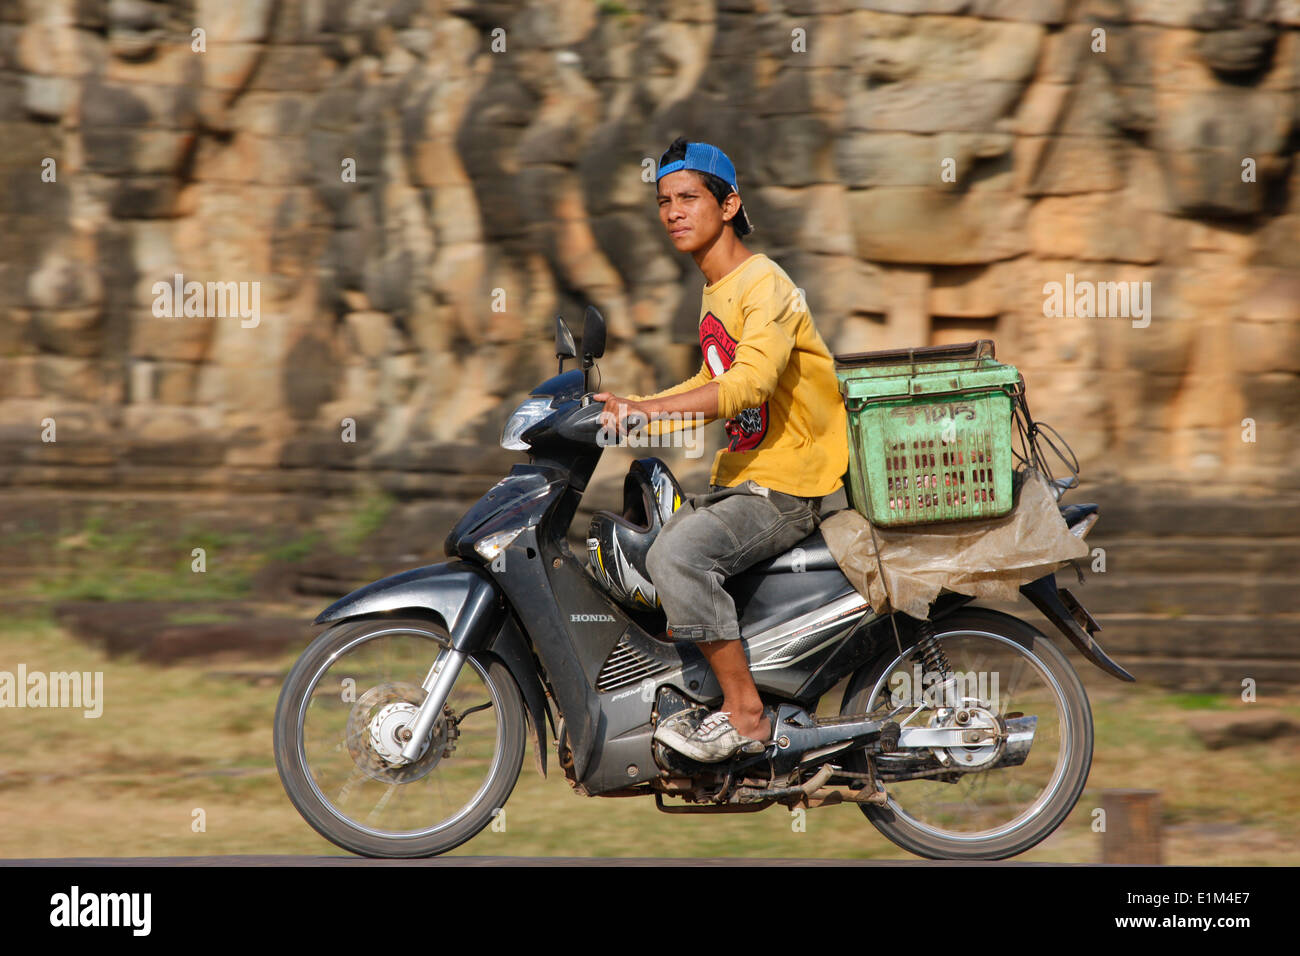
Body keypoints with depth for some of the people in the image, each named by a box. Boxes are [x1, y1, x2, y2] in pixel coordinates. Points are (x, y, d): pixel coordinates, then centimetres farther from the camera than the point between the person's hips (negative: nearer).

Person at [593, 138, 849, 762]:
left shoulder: (765, 287, -16)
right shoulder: (716, 291, 15)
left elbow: (748, 384, -32)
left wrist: (643, 409, -36)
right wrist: (627, 407, 17)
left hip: (786, 490, -10)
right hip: (735, 478, 10)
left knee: (676, 552, -30)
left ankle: (745, 715, -23)